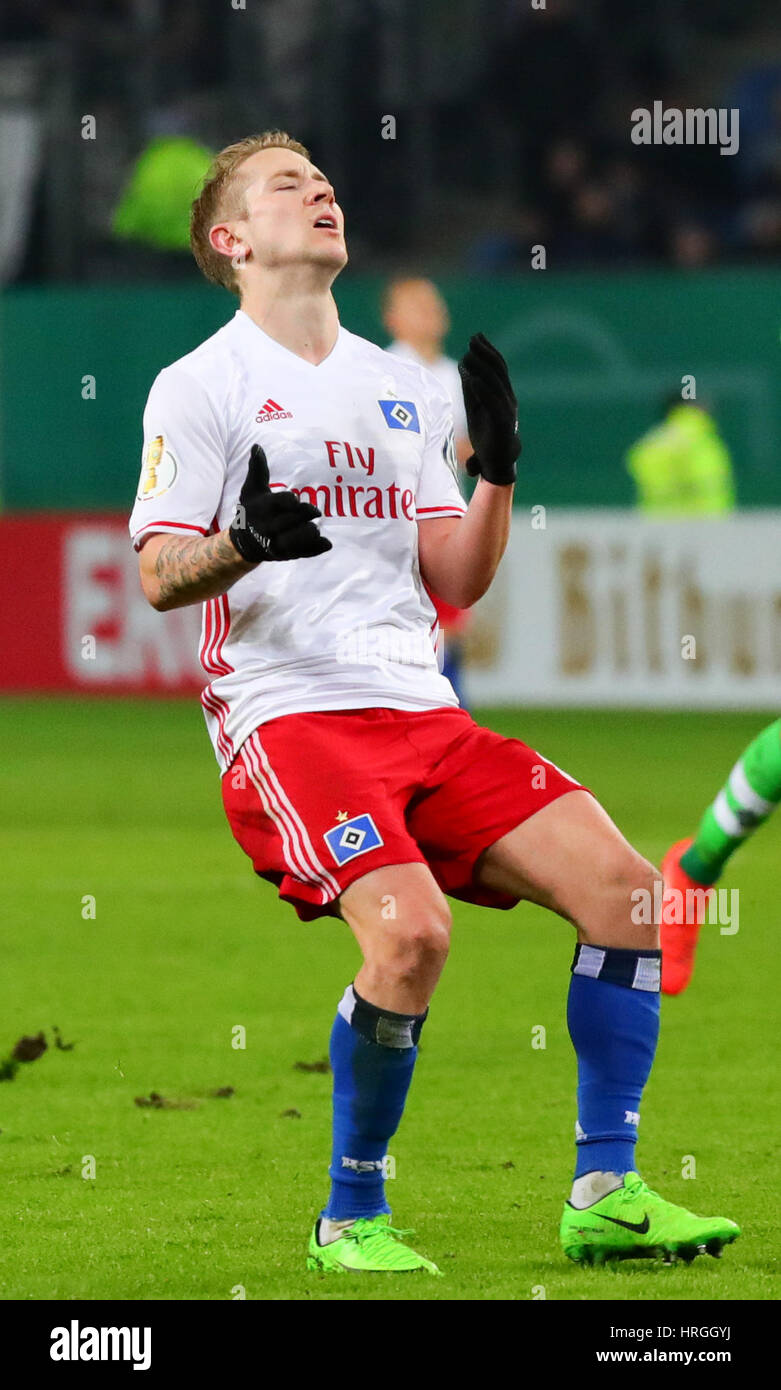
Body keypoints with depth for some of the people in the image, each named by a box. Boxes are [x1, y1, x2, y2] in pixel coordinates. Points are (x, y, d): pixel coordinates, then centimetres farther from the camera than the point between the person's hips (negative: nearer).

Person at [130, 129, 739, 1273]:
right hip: (287, 711, -6)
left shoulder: (400, 386, 21)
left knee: (624, 890, -10)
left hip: (422, 710, 6)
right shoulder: (202, 385, 3)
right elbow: (157, 577, -4)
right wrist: (244, 543, -24)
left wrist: (496, 472, 3)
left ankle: (605, 1195, -3)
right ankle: (351, 1216, -12)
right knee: (411, 928, -29)